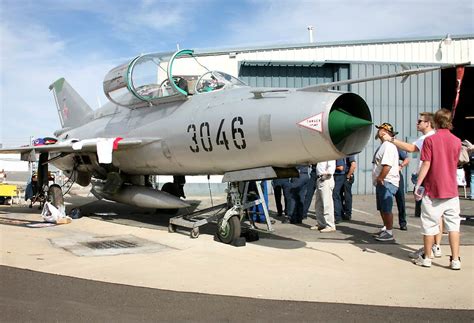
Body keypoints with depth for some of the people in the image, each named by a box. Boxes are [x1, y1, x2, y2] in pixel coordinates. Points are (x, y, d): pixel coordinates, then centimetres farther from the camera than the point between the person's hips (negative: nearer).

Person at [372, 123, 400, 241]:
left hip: (387, 182, -11)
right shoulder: (383, 145, 19)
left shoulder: (388, 146, -16)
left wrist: (380, 179, -17)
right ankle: (385, 229, 29)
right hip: (381, 183, 11)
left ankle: (389, 233, 1)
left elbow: (387, 166, -26)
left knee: (386, 209, -6)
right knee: (382, 208, 18)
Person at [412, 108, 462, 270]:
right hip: (451, 190, 3)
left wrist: (418, 184, -8)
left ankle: (427, 258, 17)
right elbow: (455, 163, 12)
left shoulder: (430, 140, -9)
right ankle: (455, 260, 6)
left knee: (430, 224, 6)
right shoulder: (456, 141, 2)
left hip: (432, 190, -3)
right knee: (453, 224, 7)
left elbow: (426, 165, -12)